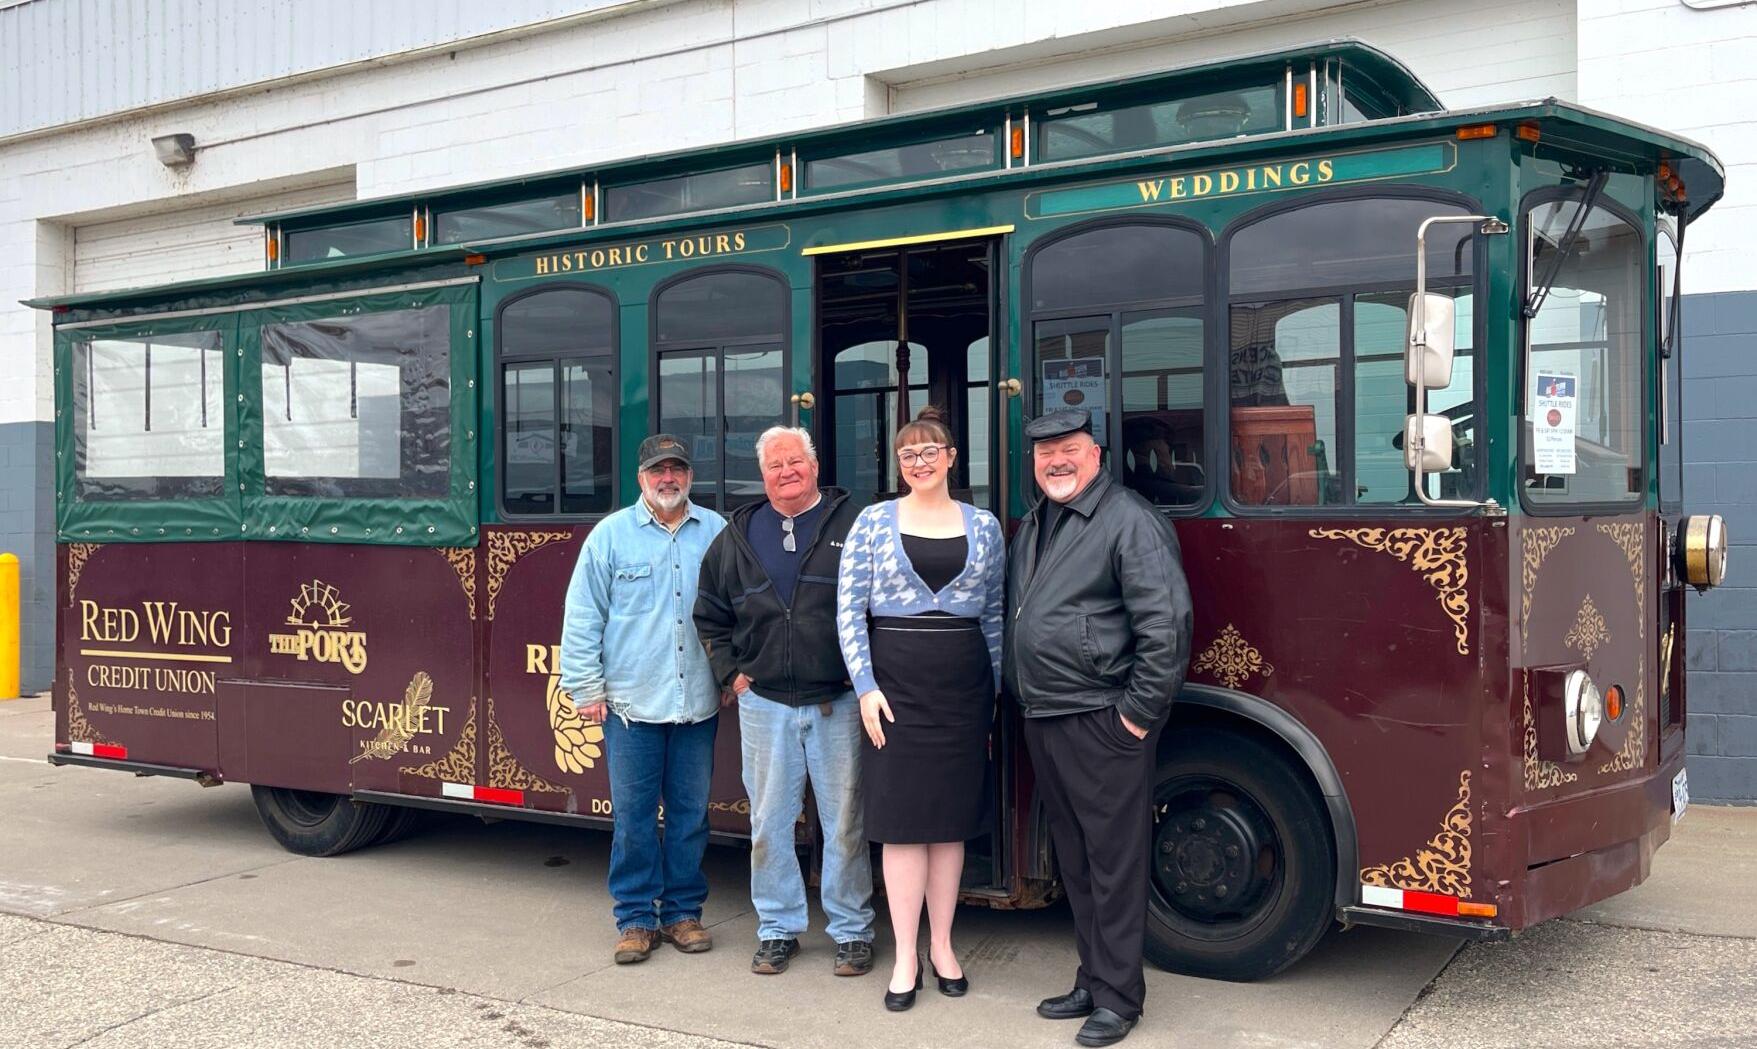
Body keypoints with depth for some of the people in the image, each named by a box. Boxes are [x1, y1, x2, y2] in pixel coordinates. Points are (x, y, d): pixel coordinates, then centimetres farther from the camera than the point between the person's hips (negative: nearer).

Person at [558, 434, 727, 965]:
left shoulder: (717, 532, 6)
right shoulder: (611, 534, 2)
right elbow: (582, 617, 2)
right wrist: (586, 688, -1)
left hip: (699, 703, 2)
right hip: (631, 702, -1)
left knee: (691, 813, 9)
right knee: (633, 816, 3)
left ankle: (683, 912, 22)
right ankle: (636, 918, 15)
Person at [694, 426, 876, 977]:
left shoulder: (852, 525, -1)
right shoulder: (738, 536, 10)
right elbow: (709, 613, 18)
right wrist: (731, 673, 8)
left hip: (838, 704, -3)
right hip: (764, 703, 3)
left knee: (843, 822, 4)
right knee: (769, 822, 8)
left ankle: (851, 931, 17)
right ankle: (778, 929, 22)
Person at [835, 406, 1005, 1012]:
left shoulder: (984, 526, 7)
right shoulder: (873, 522, 1)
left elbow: (995, 615, 11)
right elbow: (848, 610, -2)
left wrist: (994, 692, 9)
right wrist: (866, 686, -10)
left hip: (963, 685, 2)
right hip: (896, 683, -2)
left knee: (952, 816, 9)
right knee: (902, 818, 1)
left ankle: (942, 945, 22)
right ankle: (906, 957, 10)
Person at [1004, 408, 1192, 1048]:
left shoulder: (1129, 523, -11)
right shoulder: (1034, 526, 16)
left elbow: (1166, 623, -17)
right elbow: (1015, 615, 26)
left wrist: (1141, 712, -17)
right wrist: (1017, 696, 19)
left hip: (1101, 723, -8)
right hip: (1041, 721, 9)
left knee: (1113, 861, 0)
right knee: (1073, 859, 16)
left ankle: (1119, 996, 12)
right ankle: (1092, 979, 29)